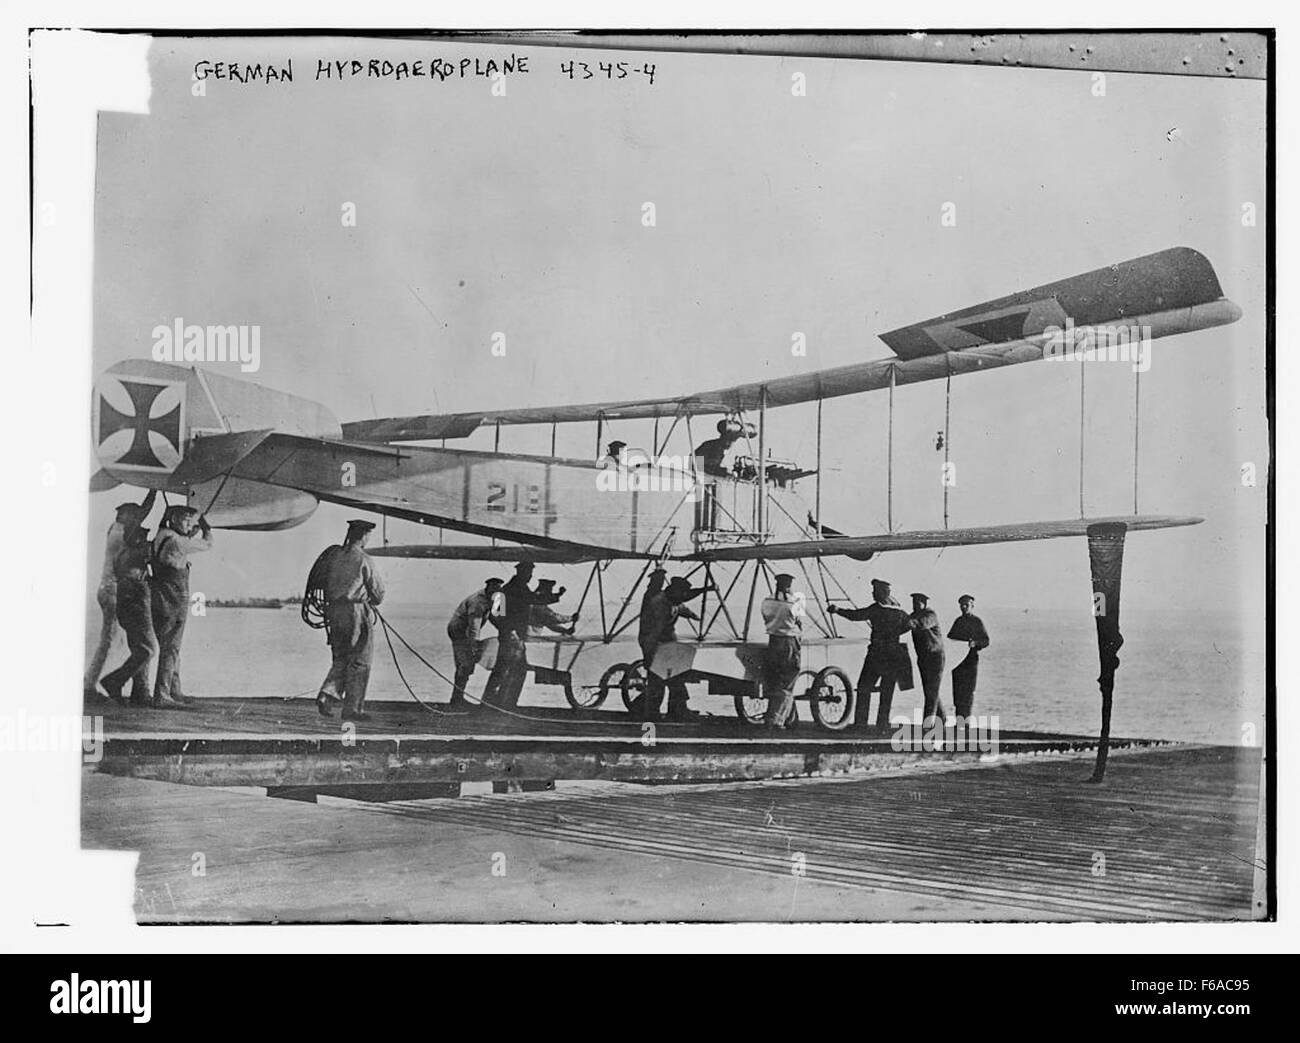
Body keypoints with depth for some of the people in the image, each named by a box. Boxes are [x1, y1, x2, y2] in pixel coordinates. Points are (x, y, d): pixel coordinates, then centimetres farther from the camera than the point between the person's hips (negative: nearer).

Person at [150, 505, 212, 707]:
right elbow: (207, 544, -5)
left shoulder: (161, 538, 11)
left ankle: (174, 691, 25)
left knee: (170, 647, 17)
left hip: (159, 600, 9)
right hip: (174, 601, -9)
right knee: (170, 648, -7)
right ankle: (161, 695, -8)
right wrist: (206, 527, 13)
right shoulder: (175, 542, -15)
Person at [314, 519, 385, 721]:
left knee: (340, 660, 16)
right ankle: (352, 708, 4)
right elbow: (377, 591, -1)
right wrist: (376, 600, 21)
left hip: (334, 611, 6)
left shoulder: (333, 555, 6)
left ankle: (327, 695, -5)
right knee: (360, 662, 3)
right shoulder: (363, 560, -10)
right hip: (356, 612, -6)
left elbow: (321, 581, 12)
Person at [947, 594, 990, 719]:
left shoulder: (977, 621, 0)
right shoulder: (958, 621, 15)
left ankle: (966, 719, -4)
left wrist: (975, 643, -21)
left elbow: (986, 641, -3)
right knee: (957, 689, 3)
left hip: (971, 658, -5)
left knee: (968, 690, -6)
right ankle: (958, 718, 8)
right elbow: (950, 637, 22)